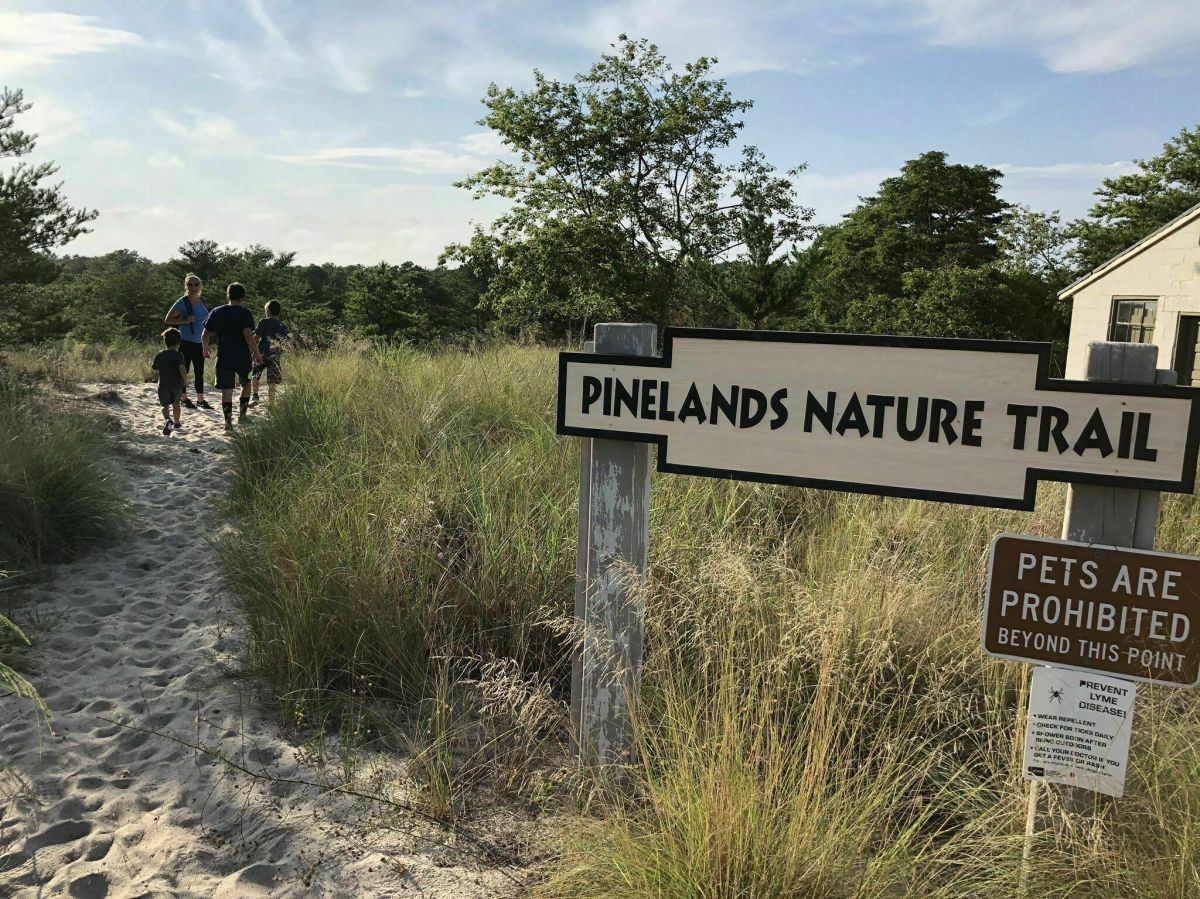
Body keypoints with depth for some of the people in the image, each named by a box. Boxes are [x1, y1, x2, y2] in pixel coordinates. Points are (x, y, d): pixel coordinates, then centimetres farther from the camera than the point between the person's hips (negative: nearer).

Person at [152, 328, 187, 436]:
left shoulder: (159, 355, 5)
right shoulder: (178, 355, -9)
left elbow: (154, 367, 20)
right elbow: (182, 368, -24)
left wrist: (151, 364, 43)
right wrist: (185, 380, -12)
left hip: (163, 384, 1)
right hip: (177, 384, -1)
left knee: (165, 405, -2)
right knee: (175, 402, 21)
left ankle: (167, 419, -32)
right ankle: (176, 422, 35)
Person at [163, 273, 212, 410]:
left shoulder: (202, 300, 8)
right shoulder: (182, 302, -10)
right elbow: (167, 320, -9)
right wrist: (185, 321, -20)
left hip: (199, 342, 6)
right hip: (186, 342, -6)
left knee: (199, 372, 10)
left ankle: (200, 400, 17)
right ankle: (184, 399, 14)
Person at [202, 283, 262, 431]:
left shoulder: (216, 312, 2)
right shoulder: (245, 313, -7)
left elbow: (206, 334, 2)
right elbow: (248, 335, -18)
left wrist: (206, 348, 20)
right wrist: (256, 354, -10)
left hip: (224, 358, 1)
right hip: (243, 357, -1)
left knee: (226, 390, 3)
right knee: (247, 385, 21)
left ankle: (228, 421, -1)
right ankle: (242, 415, 22)